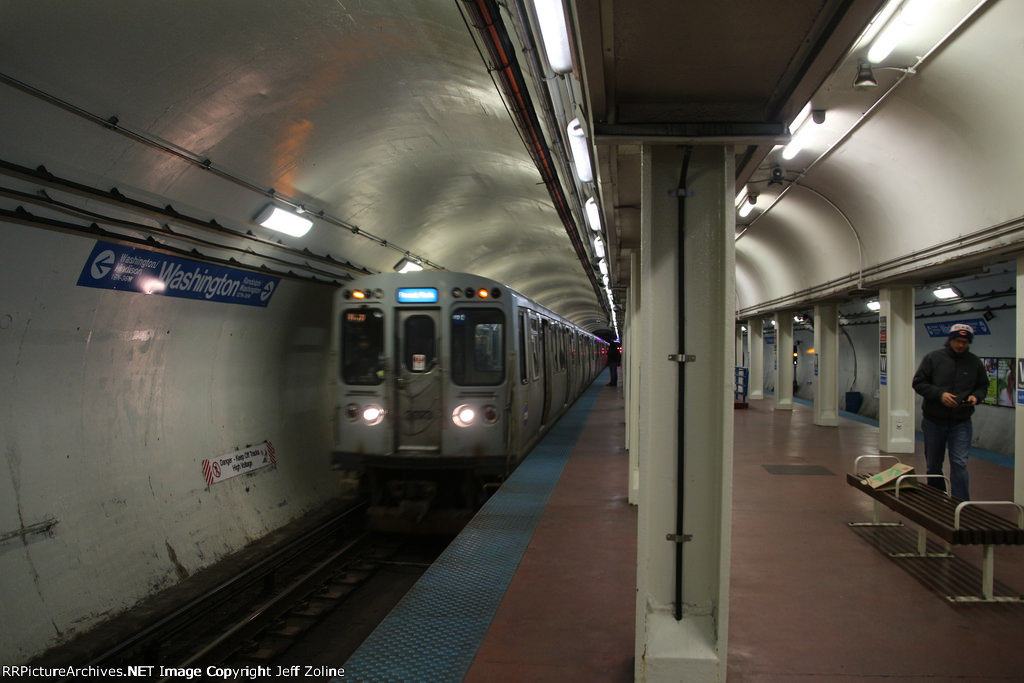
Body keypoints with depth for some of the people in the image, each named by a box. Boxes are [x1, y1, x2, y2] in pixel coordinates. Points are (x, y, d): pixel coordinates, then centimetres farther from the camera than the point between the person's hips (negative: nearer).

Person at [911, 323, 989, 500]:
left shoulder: (975, 362, 3)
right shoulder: (933, 357, -4)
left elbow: (982, 386, 14)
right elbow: (918, 383, -4)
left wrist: (976, 396, -8)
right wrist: (939, 394, -19)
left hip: (961, 423, 0)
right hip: (934, 421, 0)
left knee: (959, 464, -9)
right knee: (933, 465, 11)